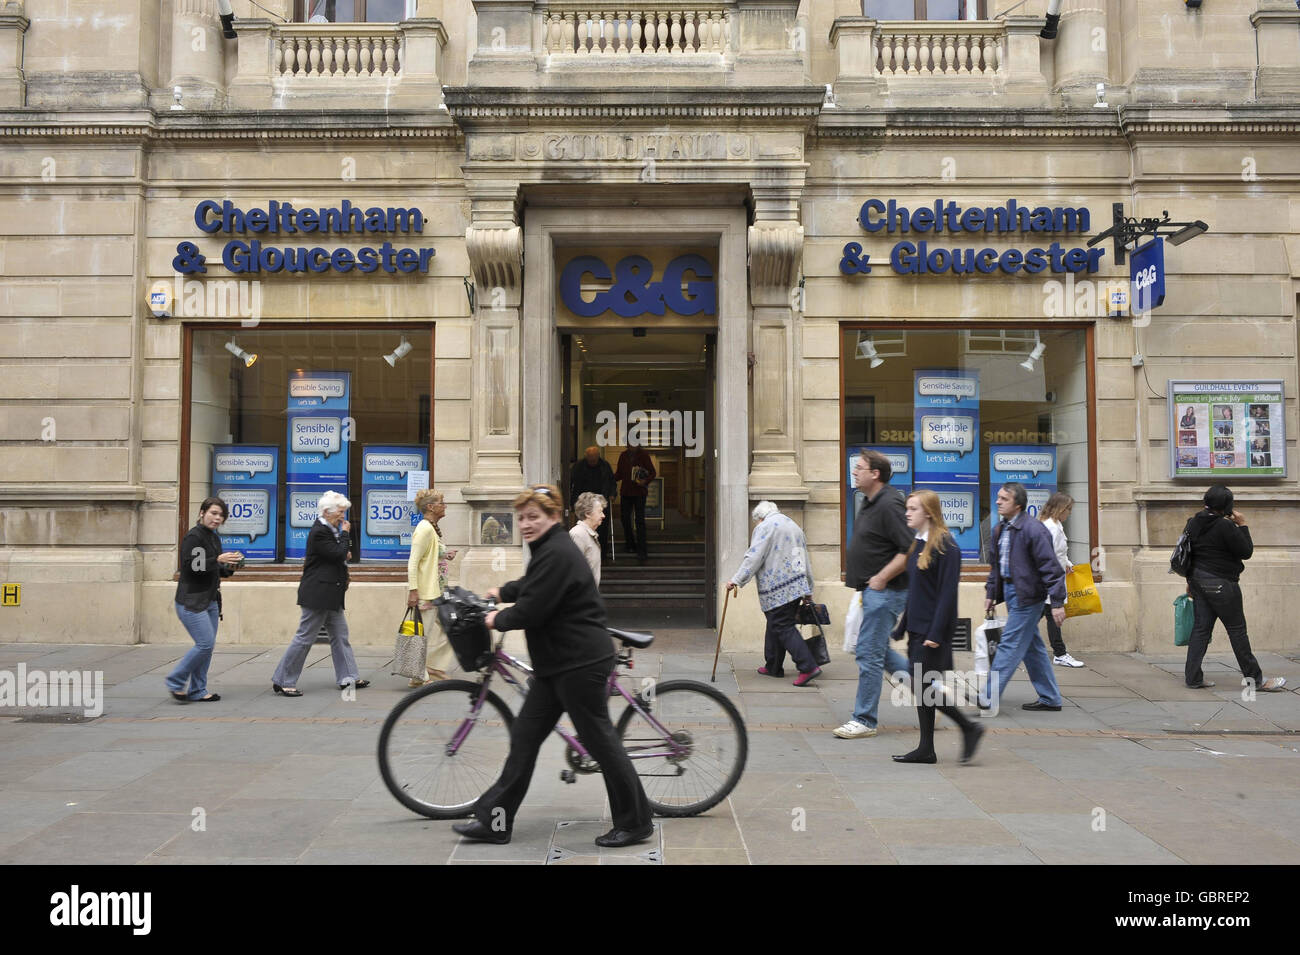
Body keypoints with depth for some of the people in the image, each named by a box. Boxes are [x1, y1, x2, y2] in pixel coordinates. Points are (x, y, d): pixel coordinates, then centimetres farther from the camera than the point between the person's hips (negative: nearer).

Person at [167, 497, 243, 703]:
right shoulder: (194, 536, -11)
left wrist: (229, 566, 4)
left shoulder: (214, 538, 15)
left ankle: (197, 691, 14)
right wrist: (218, 559, -23)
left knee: (208, 646, 7)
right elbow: (189, 566, -20)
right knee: (205, 643, -14)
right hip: (191, 601, -9)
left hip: (210, 600, 9)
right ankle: (176, 682, 1)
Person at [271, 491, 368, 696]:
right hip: (318, 594, -10)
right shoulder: (319, 532, -17)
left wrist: (344, 553, 6)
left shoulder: (330, 529, 13)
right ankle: (283, 681, 1)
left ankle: (348, 677, 18)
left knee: (340, 634, 12)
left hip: (330, 595, 10)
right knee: (305, 637, -6)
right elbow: (339, 554, -21)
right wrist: (345, 534, -10)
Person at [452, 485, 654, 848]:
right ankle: (495, 821, 16)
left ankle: (636, 823, 13)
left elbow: (531, 610, -22)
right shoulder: (547, 549, 14)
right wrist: (501, 592, 39)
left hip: (581, 663, -11)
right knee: (524, 735, 10)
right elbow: (531, 586, 36)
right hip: (555, 662, 11)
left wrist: (498, 620, -6)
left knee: (599, 739, -1)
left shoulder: (557, 554, -20)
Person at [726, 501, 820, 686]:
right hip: (797, 586, 8)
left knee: (784, 628, -8)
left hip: (777, 590, -8)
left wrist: (737, 580, -15)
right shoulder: (794, 526, 21)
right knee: (775, 625, 16)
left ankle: (808, 667, -16)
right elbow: (805, 560, 23)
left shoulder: (765, 527, -4)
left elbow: (754, 558, -15)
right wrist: (808, 590, 28)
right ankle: (773, 667, 21)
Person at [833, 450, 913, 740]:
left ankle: (864, 720, 4)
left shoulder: (889, 505, -19)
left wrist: (881, 578, -21)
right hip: (875, 589, 11)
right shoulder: (871, 503, 13)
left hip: (885, 592, -11)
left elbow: (910, 550, -24)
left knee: (869, 653, -5)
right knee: (879, 649, 18)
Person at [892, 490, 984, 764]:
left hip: (933, 630, -9)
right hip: (917, 628, 9)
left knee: (926, 686, -8)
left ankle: (969, 728, 7)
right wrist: (905, 624, 16)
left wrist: (936, 633, -21)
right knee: (921, 687, 9)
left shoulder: (945, 546, -13)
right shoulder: (917, 544, 13)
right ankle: (926, 749, 14)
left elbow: (948, 593, -17)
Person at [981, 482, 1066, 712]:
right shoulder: (1001, 529, 11)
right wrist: (991, 593, 19)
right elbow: (996, 564, 22)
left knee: (1010, 645, -6)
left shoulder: (1033, 529, -16)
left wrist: (1057, 602, -18)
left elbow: (1051, 567, -17)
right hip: (1010, 591, 9)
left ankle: (988, 697, -5)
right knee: (1032, 646, 14)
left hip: (1027, 596, -9)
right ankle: (1050, 698, 23)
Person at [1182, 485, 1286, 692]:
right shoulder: (1225, 526, -18)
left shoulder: (1193, 522, 6)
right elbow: (1246, 552, -11)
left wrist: (1191, 580, 22)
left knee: (1201, 628, 9)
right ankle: (1254, 678, 10)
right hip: (1220, 584, -8)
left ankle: (1193, 677, 7)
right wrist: (1243, 526, -4)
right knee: (1237, 630, 1)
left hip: (1198, 580, 8)